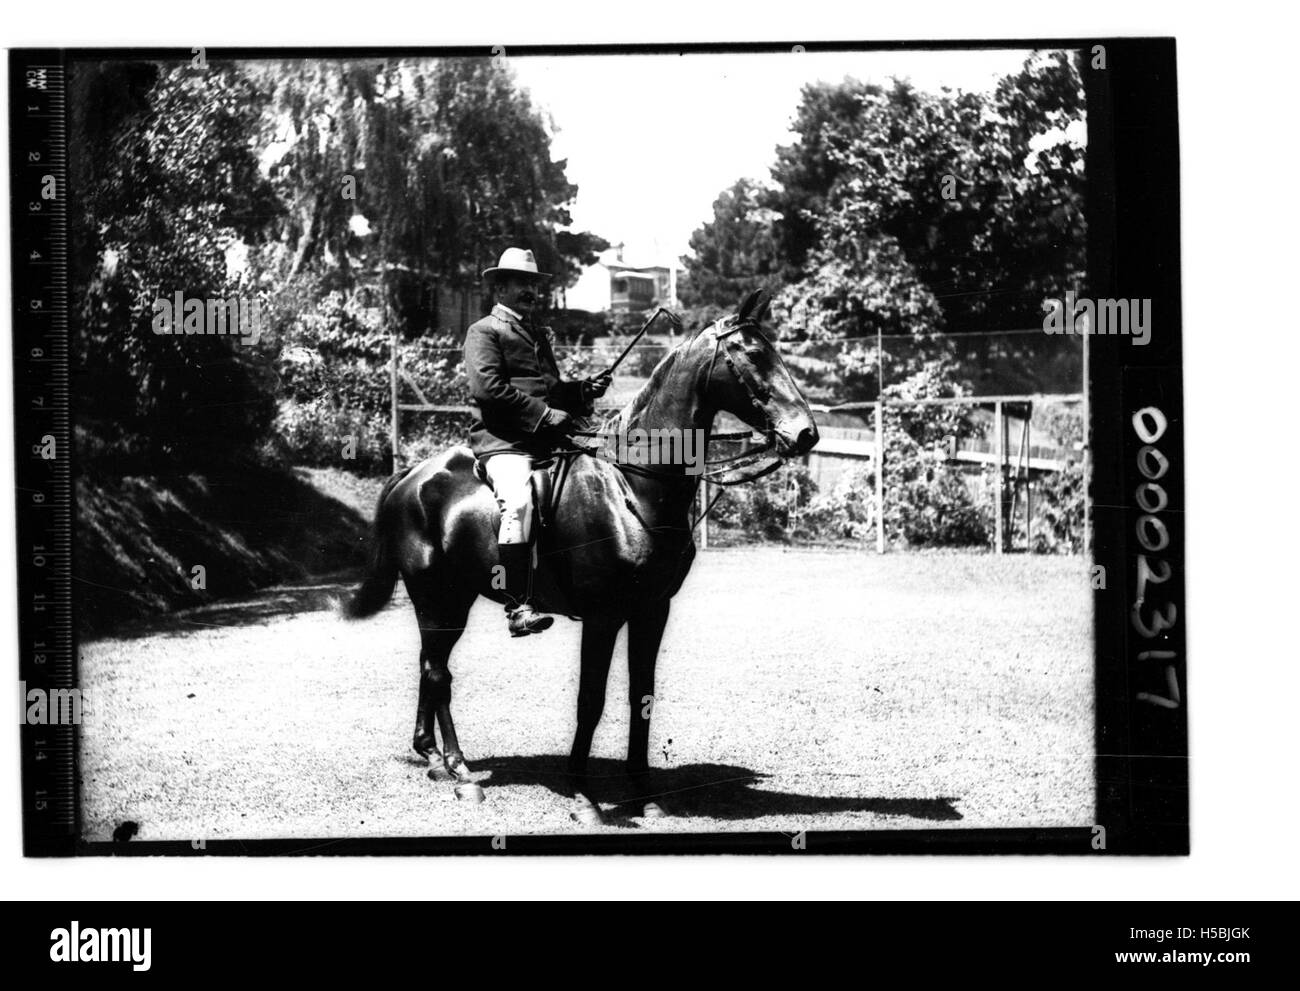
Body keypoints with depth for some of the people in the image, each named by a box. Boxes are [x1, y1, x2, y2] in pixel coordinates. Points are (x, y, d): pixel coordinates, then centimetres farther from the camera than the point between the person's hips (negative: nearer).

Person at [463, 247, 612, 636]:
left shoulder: (538, 334, 27)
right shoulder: (484, 331, 2)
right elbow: (489, 388, -12)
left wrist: (583, 390, 12)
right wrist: (545, 413, -14)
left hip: (547, 440, 8)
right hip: (502, 441, -8)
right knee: (518, 502, -32)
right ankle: (519, 608, -35)